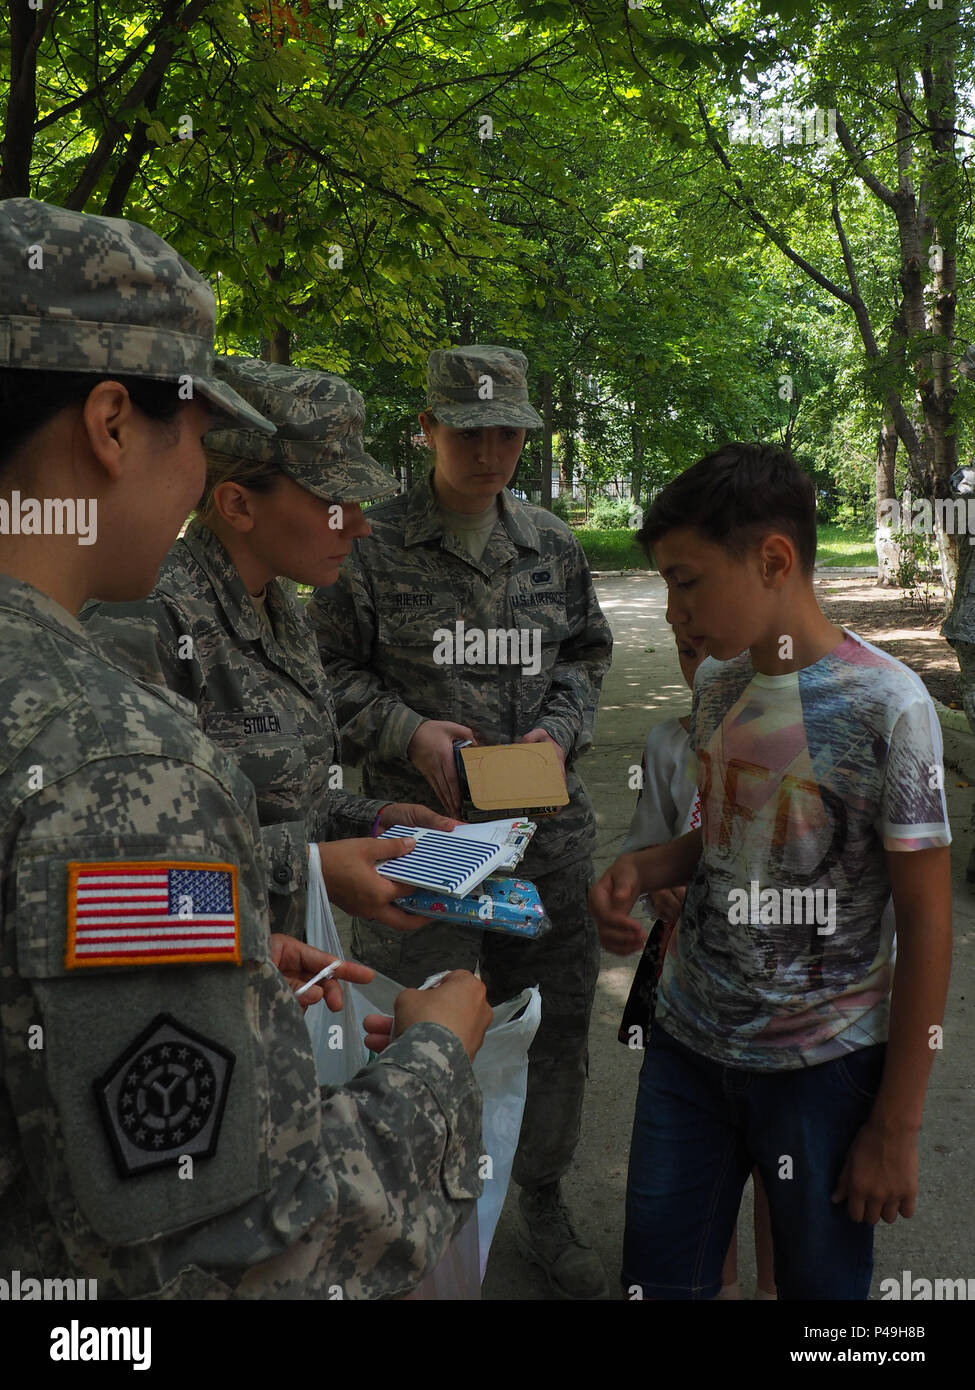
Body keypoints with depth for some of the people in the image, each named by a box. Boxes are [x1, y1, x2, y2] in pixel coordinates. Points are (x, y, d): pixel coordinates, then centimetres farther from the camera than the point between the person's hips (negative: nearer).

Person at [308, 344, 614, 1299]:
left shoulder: (553, 545, 8)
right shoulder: (371, 545, -5)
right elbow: (329, 671, -1)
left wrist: (561, 730, -3)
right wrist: (406, 732, -15)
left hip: (548, 831, 5)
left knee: (556, 1022, 16)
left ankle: (543, 1207, 38)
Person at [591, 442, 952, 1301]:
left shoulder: (887, 705, -17)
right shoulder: (716, 684, 1)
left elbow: (927, 923, -13)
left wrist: (895, 1127, -10)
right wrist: (643, 870, -6)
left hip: (823, 1068, -5)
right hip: (687, 1040, 5)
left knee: (820, 1278, 14)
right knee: (658, 1275, 14)